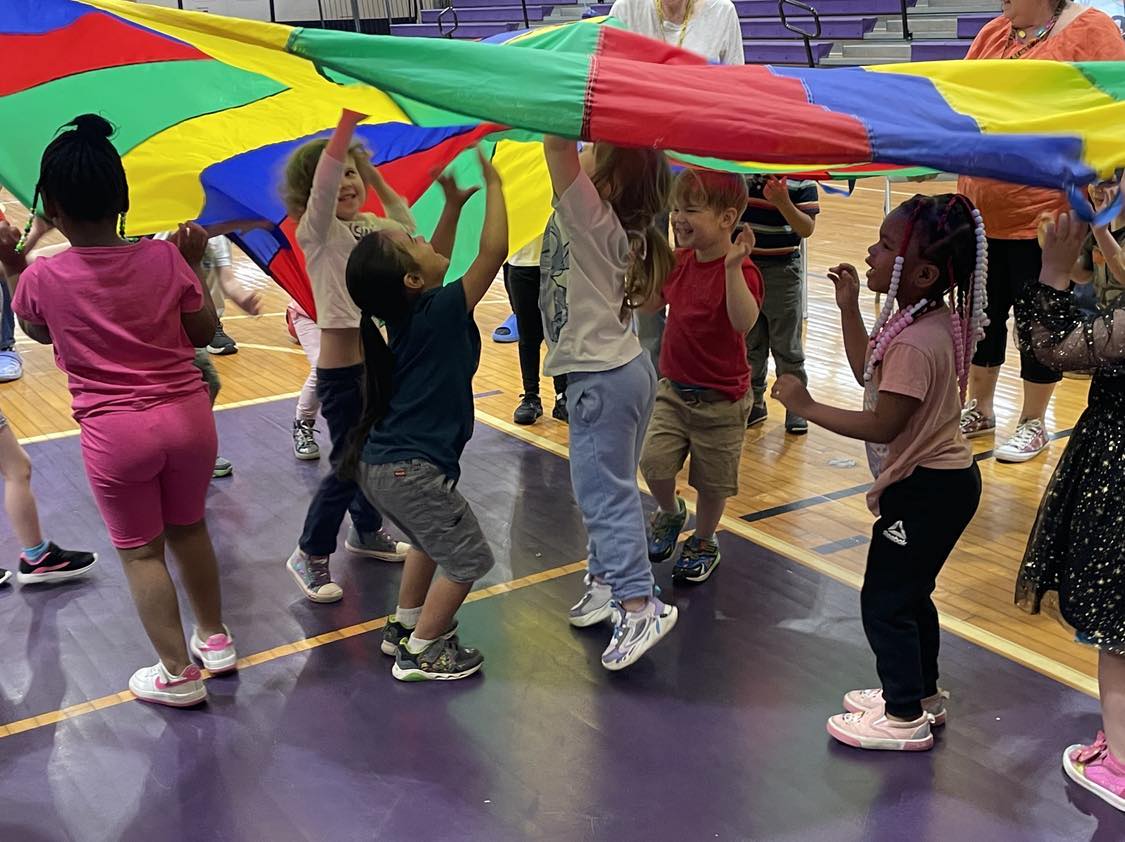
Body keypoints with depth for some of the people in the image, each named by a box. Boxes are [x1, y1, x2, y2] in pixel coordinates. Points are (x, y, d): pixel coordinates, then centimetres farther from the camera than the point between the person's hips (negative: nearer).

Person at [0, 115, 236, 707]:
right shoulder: (164, 259, -7)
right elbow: (204, 332, 6)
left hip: (113, 432, -3)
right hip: (189, 415, 3)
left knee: (139, 551, 12)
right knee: (188, 528, 23)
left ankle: (178, 674, 17)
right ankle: (215, 639, 37)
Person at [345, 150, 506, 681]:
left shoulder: (406, 312, 6)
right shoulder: (440, 313, -18)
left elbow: (436, 262, 25)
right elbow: (493, 250, -18)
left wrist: (454, 205, 21)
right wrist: (493, 184, -8)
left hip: (380, 463, 9)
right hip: (412, 469, -9)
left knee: (429, 543, 30)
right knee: (467, 559, 4)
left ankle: (404, 626, 40)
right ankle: (420, 653, 11)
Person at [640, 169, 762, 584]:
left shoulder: (740, 271, -21)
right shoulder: (679, 261, 1)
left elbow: (744, 321, -39)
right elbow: (650, 299, 19)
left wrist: (733, 267, -49)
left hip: (721, 399, -5)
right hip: (674, 388, 5)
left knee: (712, 482, 11)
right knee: (653, 463, -7)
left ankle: (704, 542, 36)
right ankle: (669, 513, 26)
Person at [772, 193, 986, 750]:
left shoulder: (915, 342, -28)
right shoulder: (924, 319, 3)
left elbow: (882, 425, -26)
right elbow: (867, 372, 12)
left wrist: (807, 407, -20)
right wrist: (849, 307, 5)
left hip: (927, 489, -10)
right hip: (942, 479, 10)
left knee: (885, 600, 2)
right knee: (911, 594, 23)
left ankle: (905, 718, 16)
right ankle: (922, 693, 39)